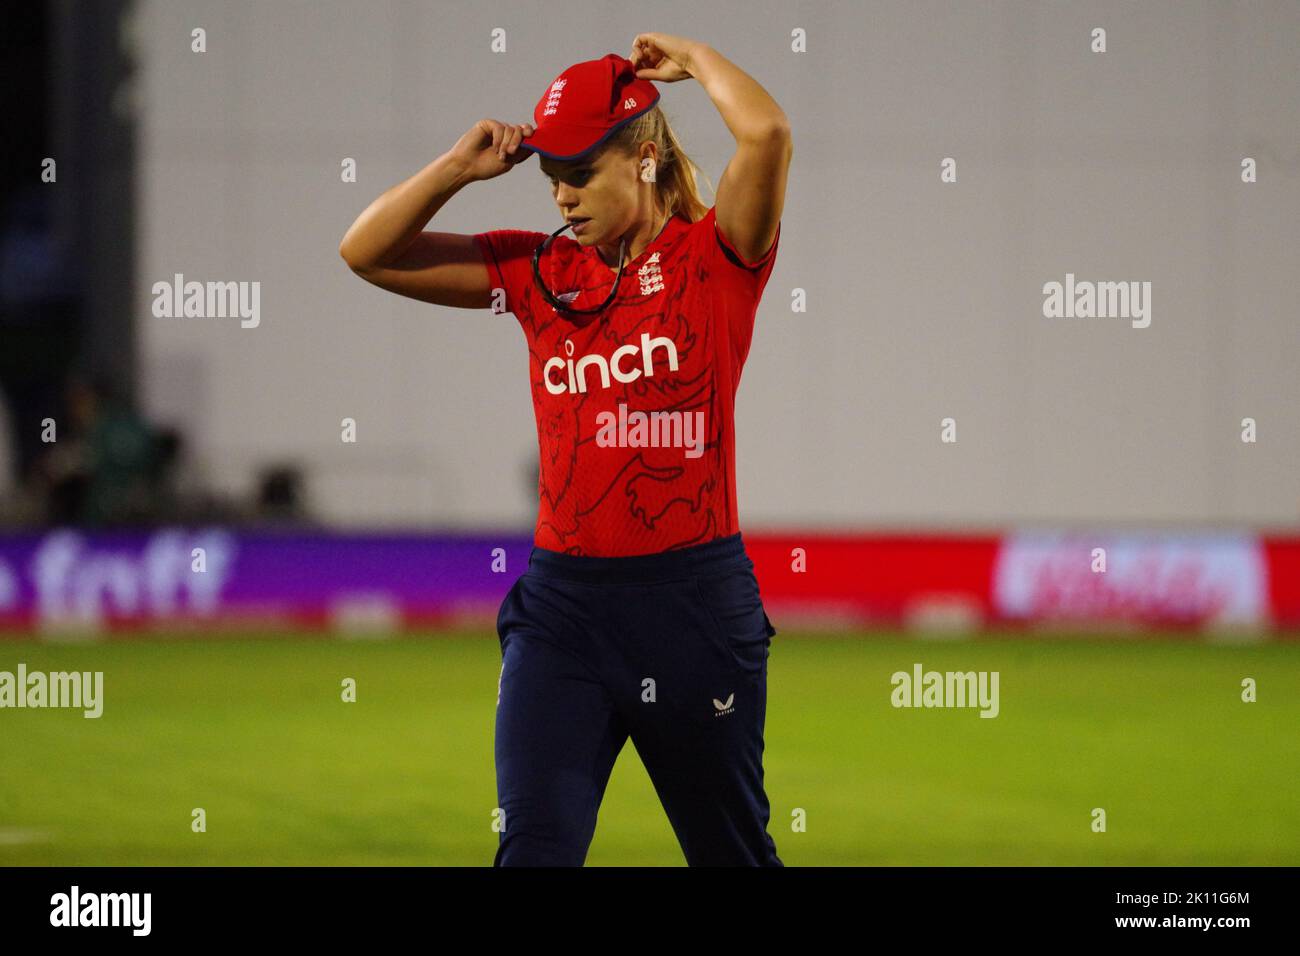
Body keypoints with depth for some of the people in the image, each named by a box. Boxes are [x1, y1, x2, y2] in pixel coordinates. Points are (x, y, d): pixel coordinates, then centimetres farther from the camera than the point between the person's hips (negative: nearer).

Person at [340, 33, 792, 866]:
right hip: (565, 602, 3)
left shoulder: (714, 257, -2)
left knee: (731, 849, 11)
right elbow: (367, 253, 10)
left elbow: (767, 131, -19)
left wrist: (690, 58, -2)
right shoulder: (539, 272, 10)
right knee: (536, 844, -9)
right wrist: (462, 168, 0)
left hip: (696, 600, -3)